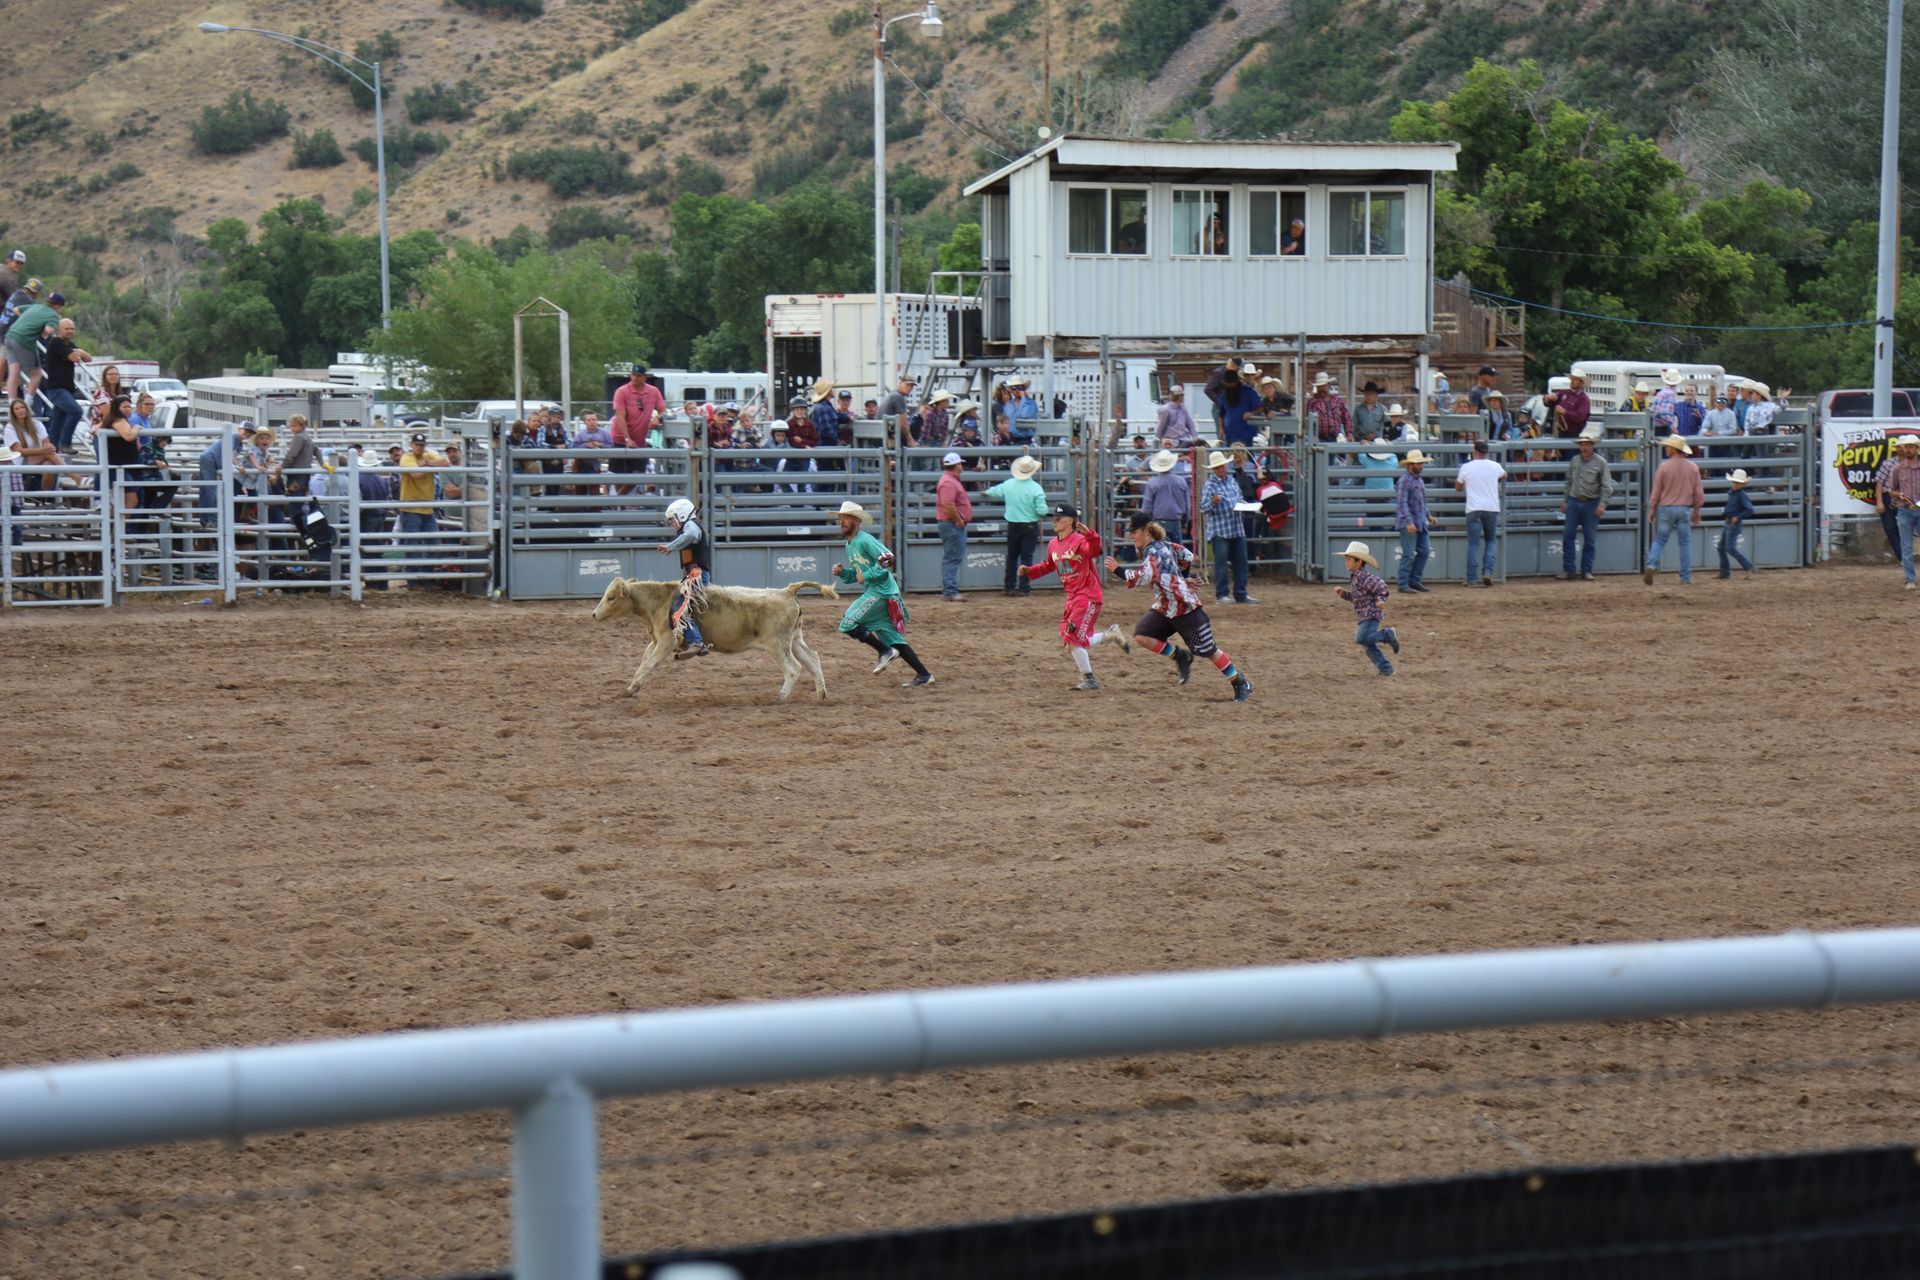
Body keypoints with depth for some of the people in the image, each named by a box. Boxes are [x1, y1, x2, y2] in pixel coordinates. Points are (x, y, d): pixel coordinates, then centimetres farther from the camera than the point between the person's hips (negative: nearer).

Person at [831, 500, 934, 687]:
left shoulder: (865, 541, -13)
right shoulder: (849, 545, 17)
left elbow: (888, 559, -22)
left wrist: (867, 575, -18)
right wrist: (842, 573, 7)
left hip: (881, 592, -10)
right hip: (873, 593, 10)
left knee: (848, 623, -11)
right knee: (891, 637, 7)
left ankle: (885, 651, -3)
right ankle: (923, 674, 7)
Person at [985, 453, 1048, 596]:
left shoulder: (1008, 485, -3)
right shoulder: (1035, 488, -16)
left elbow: (994, 492, 18)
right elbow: (1042, 511, -19)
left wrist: (986, 492, 40)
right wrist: (1044, 508, 6)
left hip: (1013, 525, 4)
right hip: (1030, 526, -4)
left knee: (1012, 556, 16)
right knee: (1026, 556, 1)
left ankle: (1009, 586, 19)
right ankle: (1023, 588, -2)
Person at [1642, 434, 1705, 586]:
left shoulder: (1663, 467, -9)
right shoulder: (1693, 468, 0)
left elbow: (1656, 492, -5)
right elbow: (1699, 493, 5)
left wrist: (1651, 510, 6)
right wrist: (1697, 511, 16)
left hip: (1666, 508, -2)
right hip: (1685, 509, 2)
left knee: (1659, 540, 6)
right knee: (1685, 543, 7)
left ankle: (1651, 566, -14)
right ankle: (1686, 577, 5)